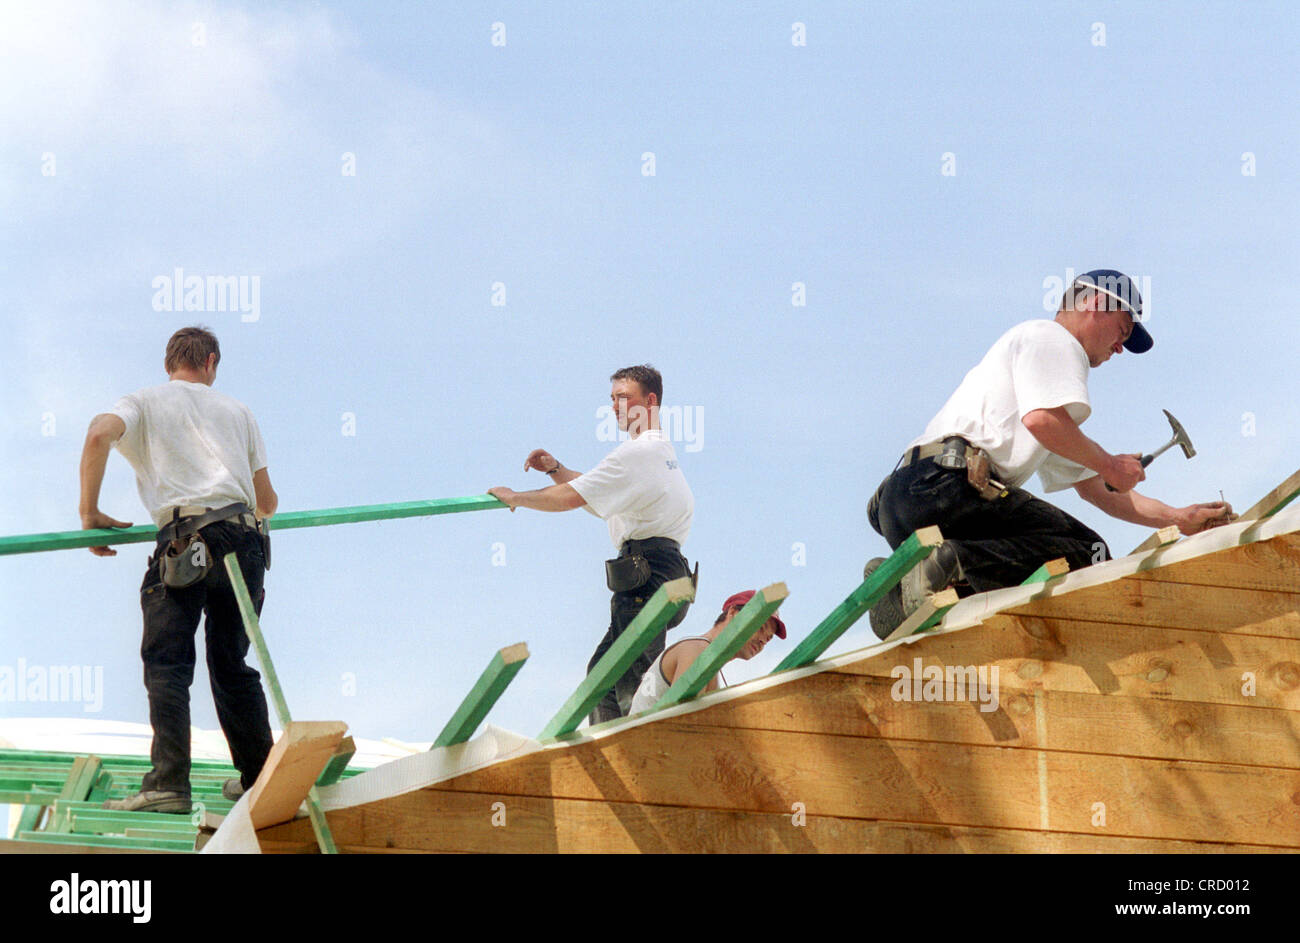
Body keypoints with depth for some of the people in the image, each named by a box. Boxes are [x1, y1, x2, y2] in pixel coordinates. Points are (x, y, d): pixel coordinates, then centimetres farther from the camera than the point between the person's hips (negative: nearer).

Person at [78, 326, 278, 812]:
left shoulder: (142, 402, 16)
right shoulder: (237, 411, 24)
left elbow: (99, 434, -8)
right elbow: (267, 501, 24)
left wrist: (89, 512, -1)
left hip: (184, 537, -4)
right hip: (241, 538, 4)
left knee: (166, 663, -6)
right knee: (232, 666, 16)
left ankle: (168, 782, -19)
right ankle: (258, 776, 22)